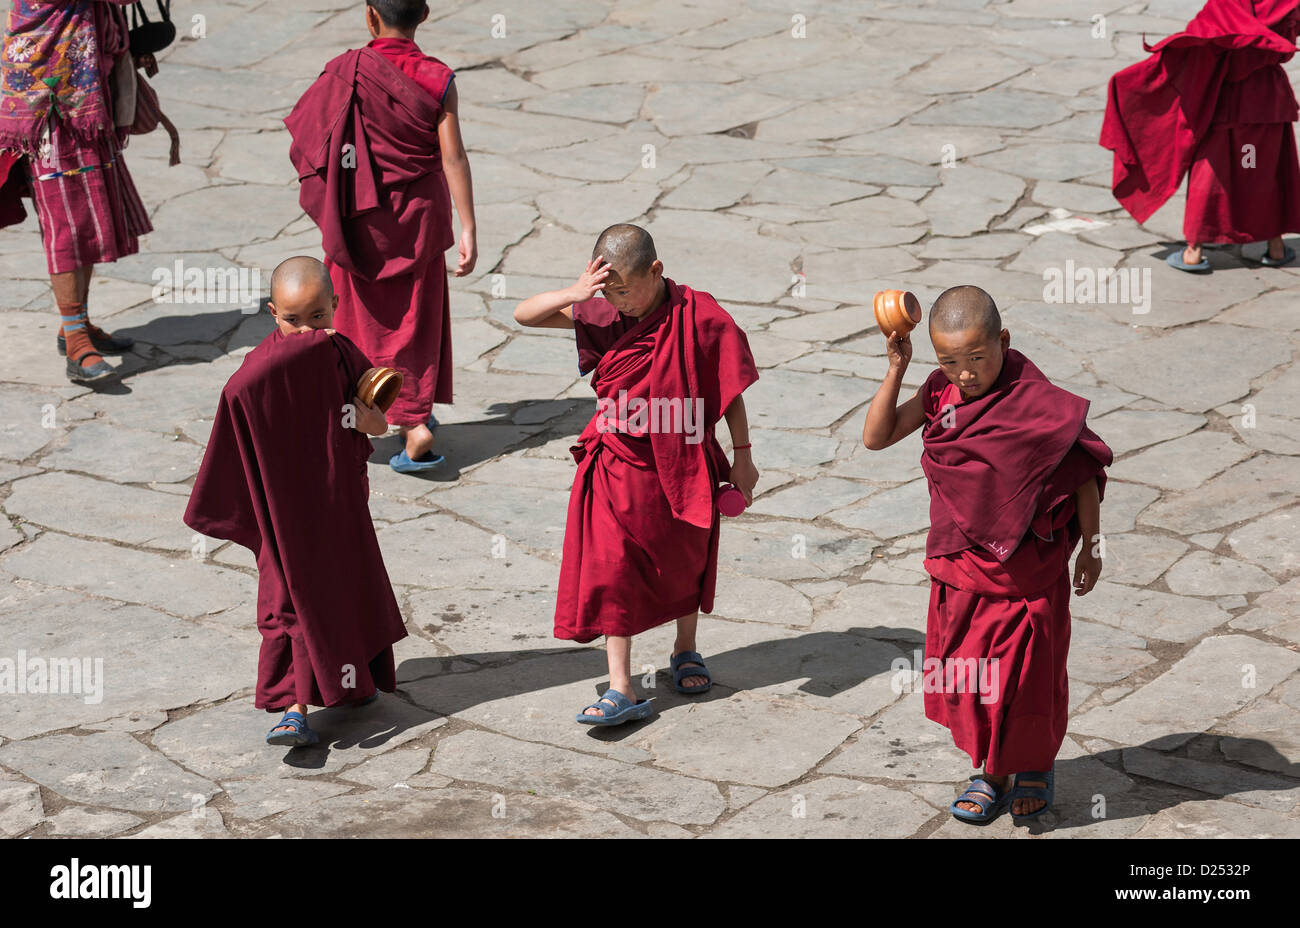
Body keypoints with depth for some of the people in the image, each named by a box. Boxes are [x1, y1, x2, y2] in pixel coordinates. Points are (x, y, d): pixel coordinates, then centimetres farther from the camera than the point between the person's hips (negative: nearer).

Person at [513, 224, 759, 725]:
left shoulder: (698, 317, -15)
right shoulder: (603, 316, -6)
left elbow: (731, 388, -6)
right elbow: (523, 315, -6)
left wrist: (741, 457, -2)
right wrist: (573, 294, -24)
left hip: (681, 467, -2)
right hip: (619, 467, 2)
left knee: (685, 562, 18)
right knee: (612, 571, -4)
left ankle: (685, 650, 44)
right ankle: (621, 689, 0)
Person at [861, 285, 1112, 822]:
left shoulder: (1037, 400, -20)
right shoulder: (940, 393, -3)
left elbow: (1084, 469, -12)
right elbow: (876, 436, -2)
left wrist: (1090, 548, -7)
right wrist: (897, 369, -12)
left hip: (1028, 570, -5)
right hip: (961, 568, 5)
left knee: (1025, 672, 9)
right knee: (965, 671, 15)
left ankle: (1035, 765, 34)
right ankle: (993, 771, 33)